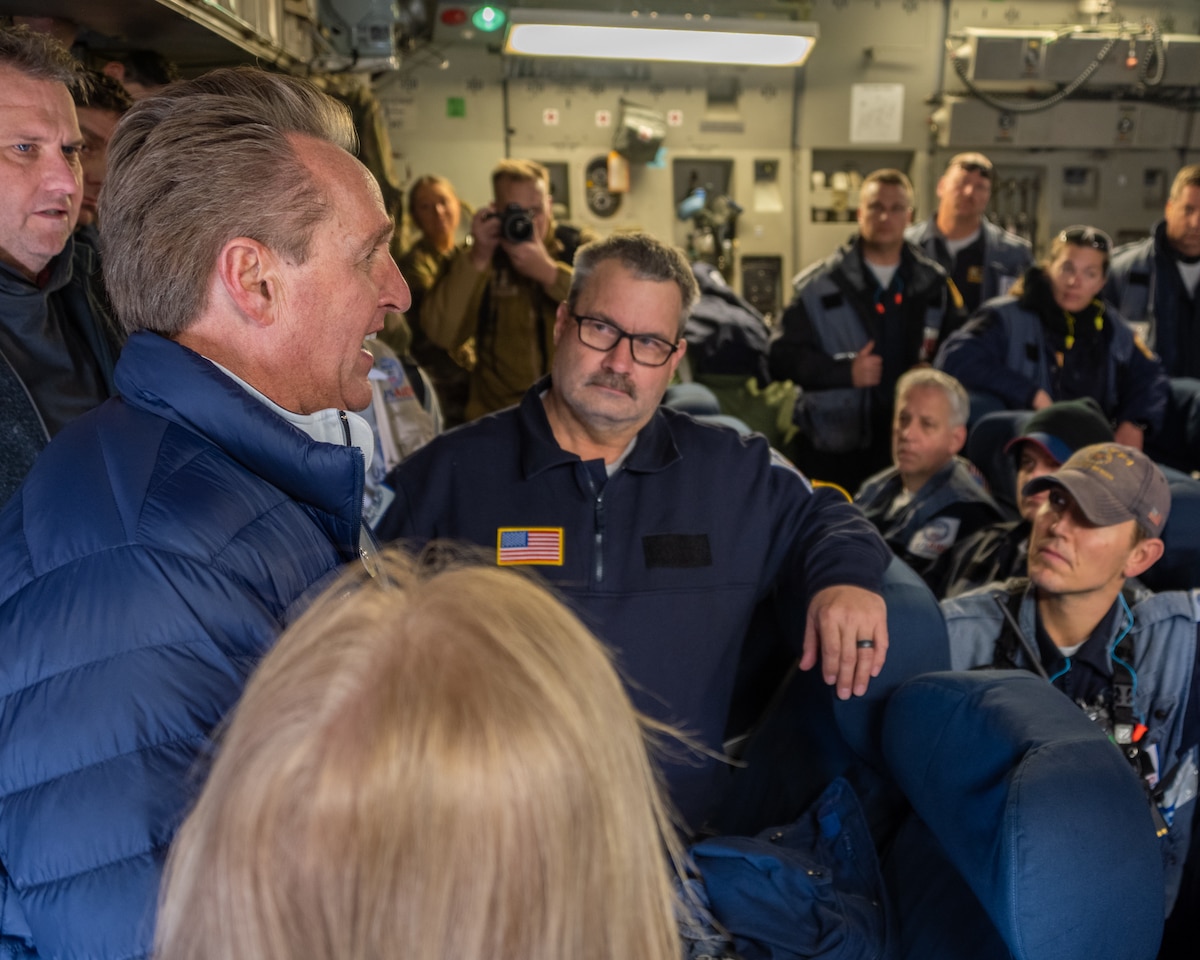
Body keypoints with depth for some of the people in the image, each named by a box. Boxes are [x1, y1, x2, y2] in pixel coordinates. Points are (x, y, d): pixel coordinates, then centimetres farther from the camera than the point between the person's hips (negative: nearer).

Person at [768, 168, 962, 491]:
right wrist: (845, 371, -16)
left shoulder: (934, 284, 9)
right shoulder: (819, 286, -1)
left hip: (909, 443, 3)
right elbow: (782, 356, -5)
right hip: (836, 448, -2)